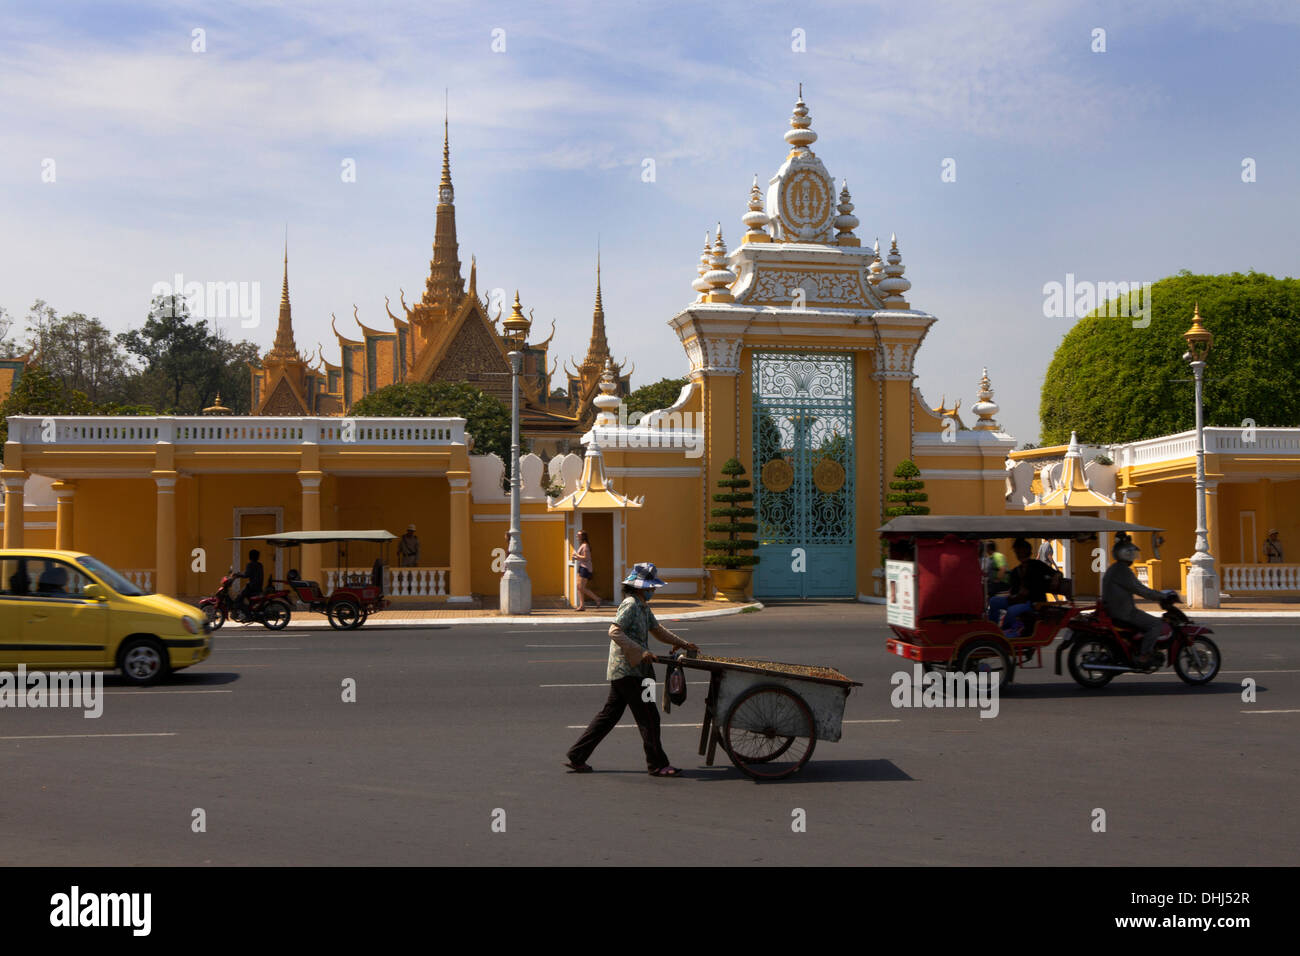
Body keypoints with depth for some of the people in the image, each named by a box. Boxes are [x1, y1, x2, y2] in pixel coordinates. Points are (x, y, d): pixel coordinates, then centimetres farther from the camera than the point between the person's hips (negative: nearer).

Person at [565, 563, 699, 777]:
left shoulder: (643, 607, 18)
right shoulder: (630, 605, -14)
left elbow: (657, 629, 27)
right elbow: (614, 632, -24)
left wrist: (683, 644, 21)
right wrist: (641, 651, -26)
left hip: (621, 671, 10)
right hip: (627, 671, -10)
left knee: (609, 715, 12)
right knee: (649, 717, -3)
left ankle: (576, 757, 15)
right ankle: (657, 765, 6)